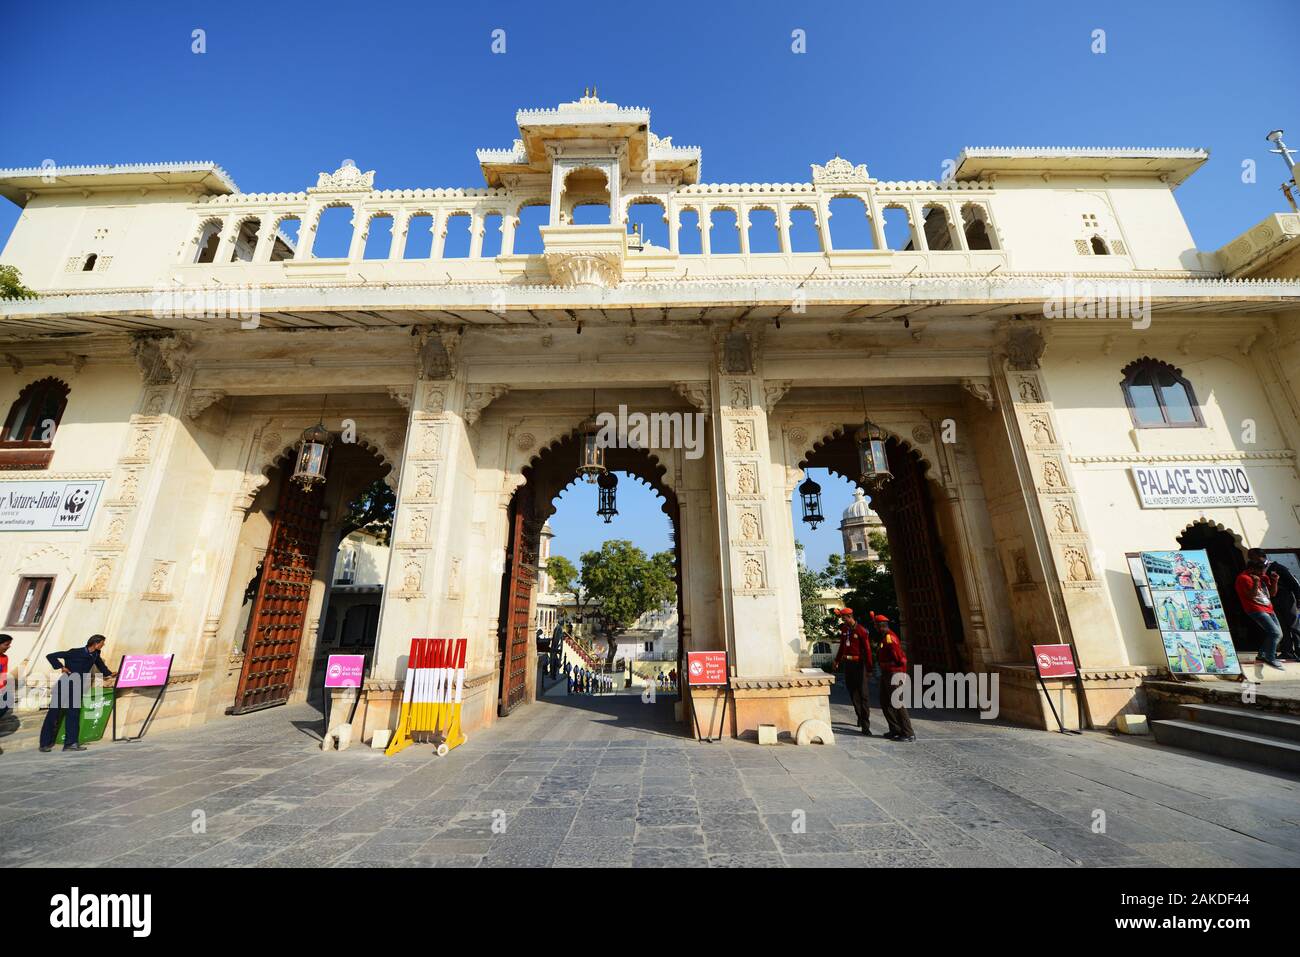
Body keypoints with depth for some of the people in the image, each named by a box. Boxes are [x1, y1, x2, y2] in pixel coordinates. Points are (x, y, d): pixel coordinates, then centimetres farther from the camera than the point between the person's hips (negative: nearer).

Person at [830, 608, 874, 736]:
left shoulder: (861, 631, -12)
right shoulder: (844, 629, 7)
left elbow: (867, 650, -12)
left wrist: (869, 669, -13)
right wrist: (837, 661, 22)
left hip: (859, 664, -7)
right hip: (847, 664, 7)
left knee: (863, 694, -6)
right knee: (853, 693, 14)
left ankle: (865, 726, -5)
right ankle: (860, 717, 31)